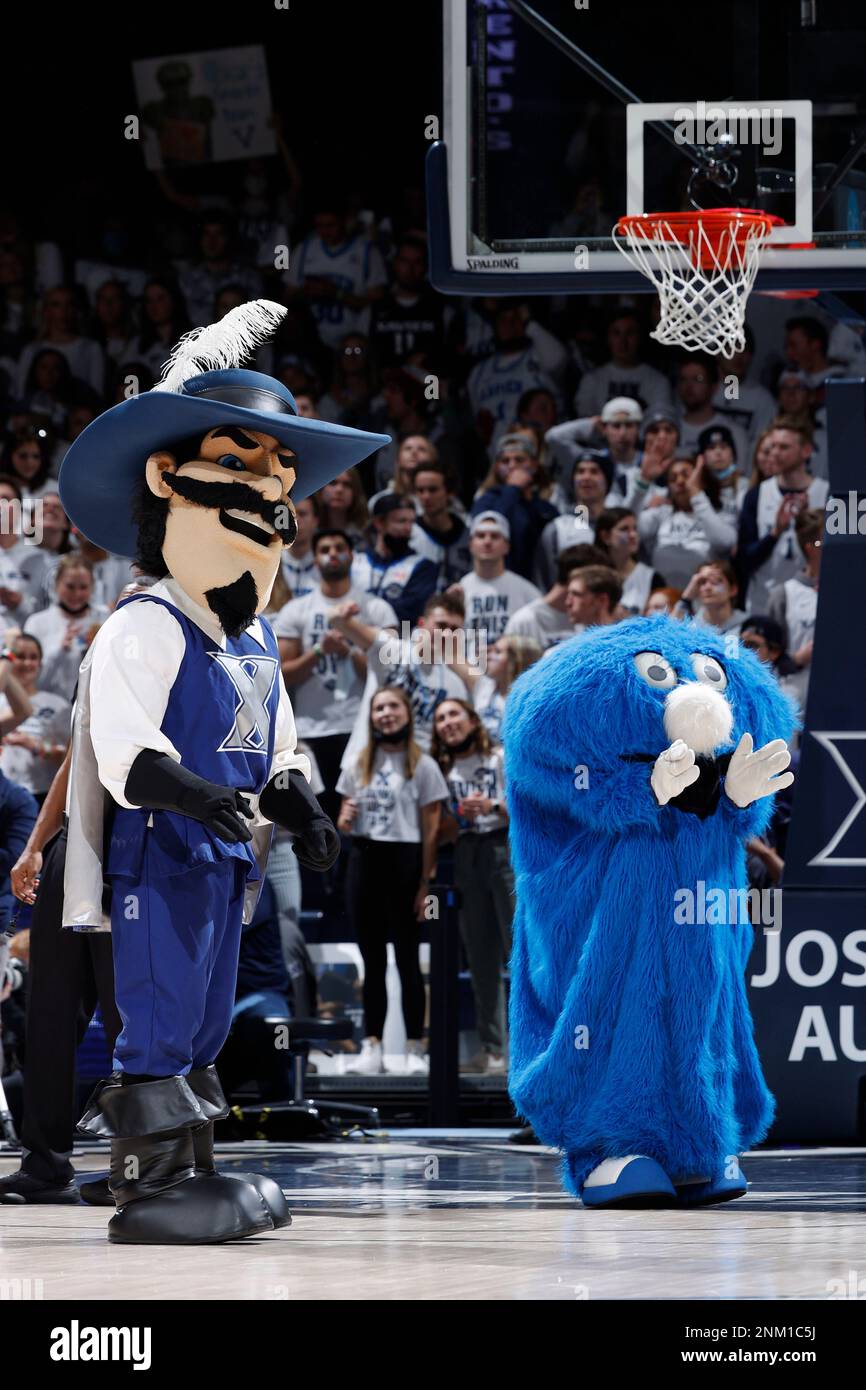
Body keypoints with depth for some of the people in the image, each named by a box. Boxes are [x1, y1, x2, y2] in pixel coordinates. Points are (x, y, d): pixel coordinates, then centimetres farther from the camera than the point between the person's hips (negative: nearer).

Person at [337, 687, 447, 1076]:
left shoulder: (422, 766, 1)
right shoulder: (358, 766, 14)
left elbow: (431, 829, -2)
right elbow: (344, 821, 18)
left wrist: (427, 882, -8)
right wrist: (345, 819, -8)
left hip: (404, 860, -4)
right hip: (363, 859, 4)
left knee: (407, 957, 0)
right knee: (372, 959, 5)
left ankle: (415, 1048, 3)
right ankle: (372, 1047, 5)